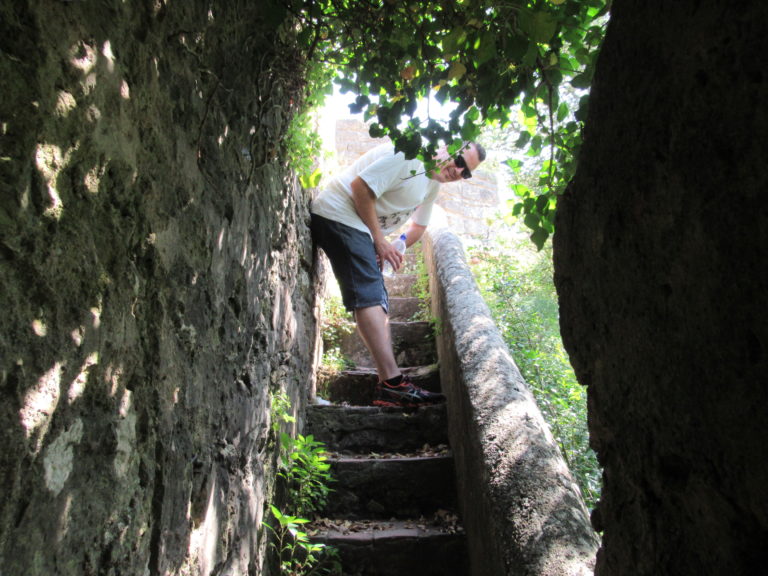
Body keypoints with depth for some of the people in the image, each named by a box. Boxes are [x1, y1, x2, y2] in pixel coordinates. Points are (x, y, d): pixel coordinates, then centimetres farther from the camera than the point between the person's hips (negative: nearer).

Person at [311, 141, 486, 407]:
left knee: (378, 302, 4)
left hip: (360, 228, 11)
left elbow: (418, 226, 23)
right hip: (339, 214, -11)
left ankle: (389, 387, 3)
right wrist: (379, 239, -16)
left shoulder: (433, 185, 15)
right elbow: (360, 186, -20)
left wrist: (394, 250, 3)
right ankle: (392, 382, -28)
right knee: (368, 297, -21)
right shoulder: (409, 156, -15)